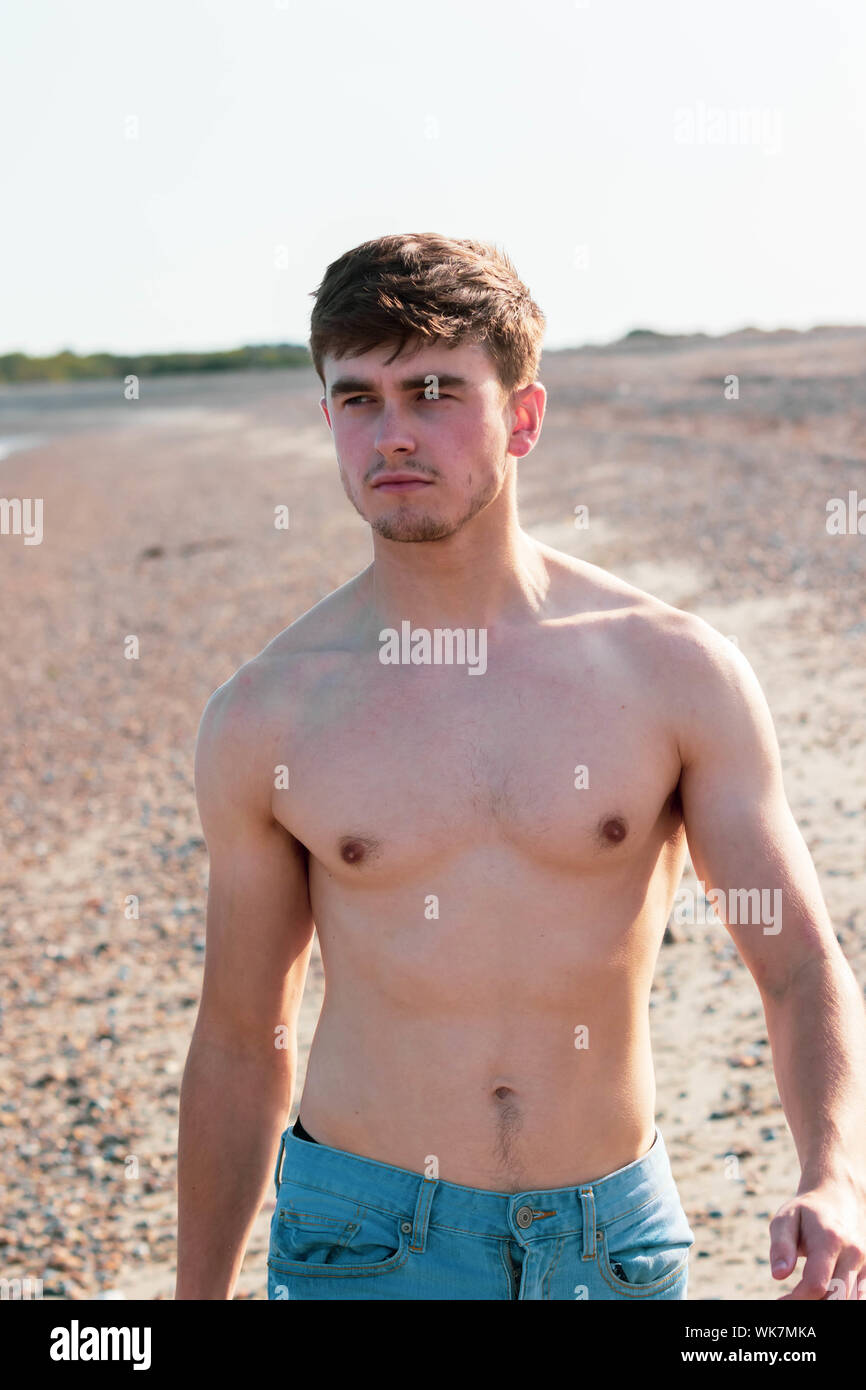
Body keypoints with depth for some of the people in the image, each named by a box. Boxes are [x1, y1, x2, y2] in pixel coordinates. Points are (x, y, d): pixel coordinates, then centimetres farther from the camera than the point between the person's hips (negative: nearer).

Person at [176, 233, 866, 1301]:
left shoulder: (676, 672, -7)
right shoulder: (265, 719, -6)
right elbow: (240, 1048, 4)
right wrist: (197, 1298, 9)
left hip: (612, 1240, 1)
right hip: (366, 1243, -1)